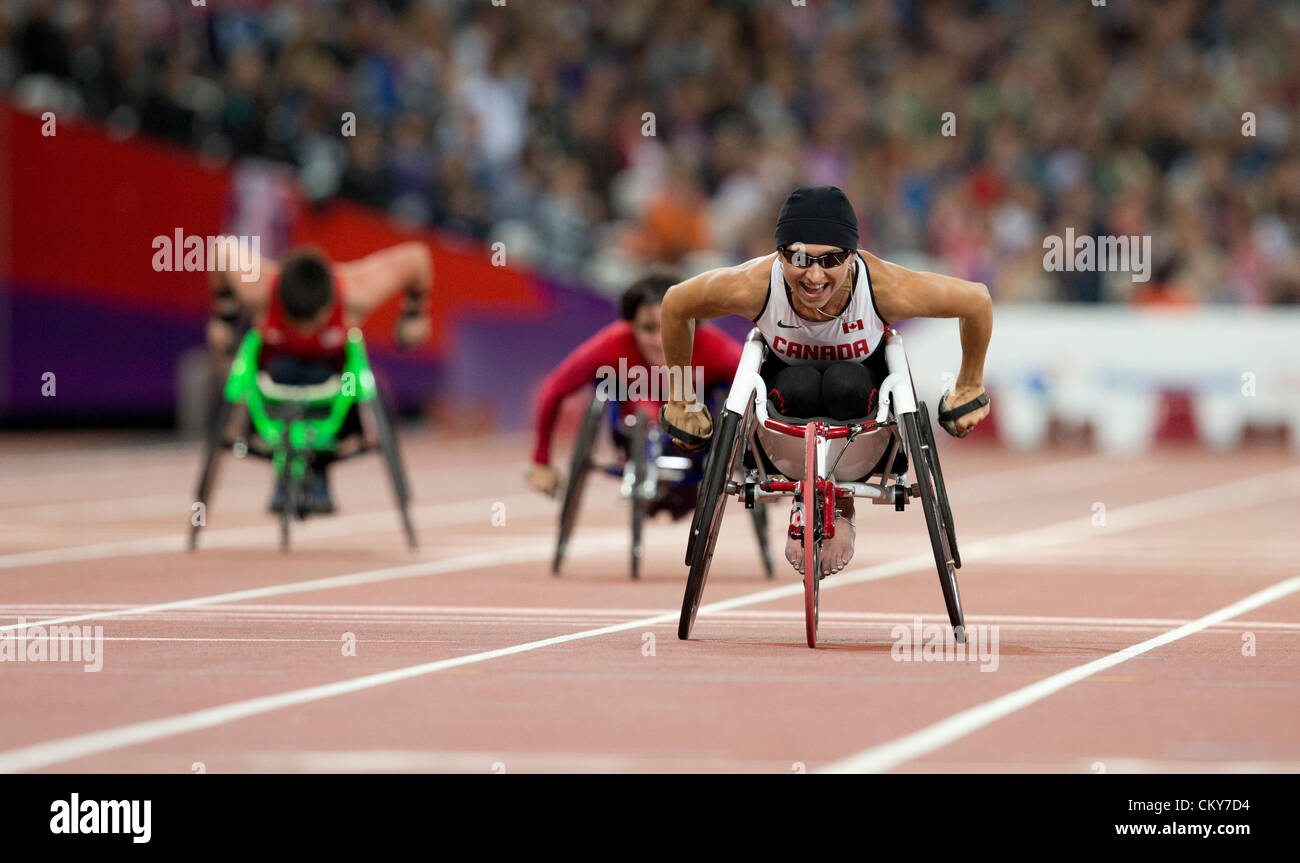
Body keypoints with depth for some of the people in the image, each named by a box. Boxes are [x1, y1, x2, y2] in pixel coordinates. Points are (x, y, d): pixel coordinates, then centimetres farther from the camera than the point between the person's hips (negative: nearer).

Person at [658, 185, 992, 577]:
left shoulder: (887, 289, -36)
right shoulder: (752, 287, -34)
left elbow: (977, 300, -19)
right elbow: (675, 304, -14)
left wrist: (969, 389, -7)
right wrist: (681, 398, -4)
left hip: (864, 374, 0)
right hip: (788, 371, 0)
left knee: (845, 385, -34)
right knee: (799, 387, -34)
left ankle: (842, 506, -7)